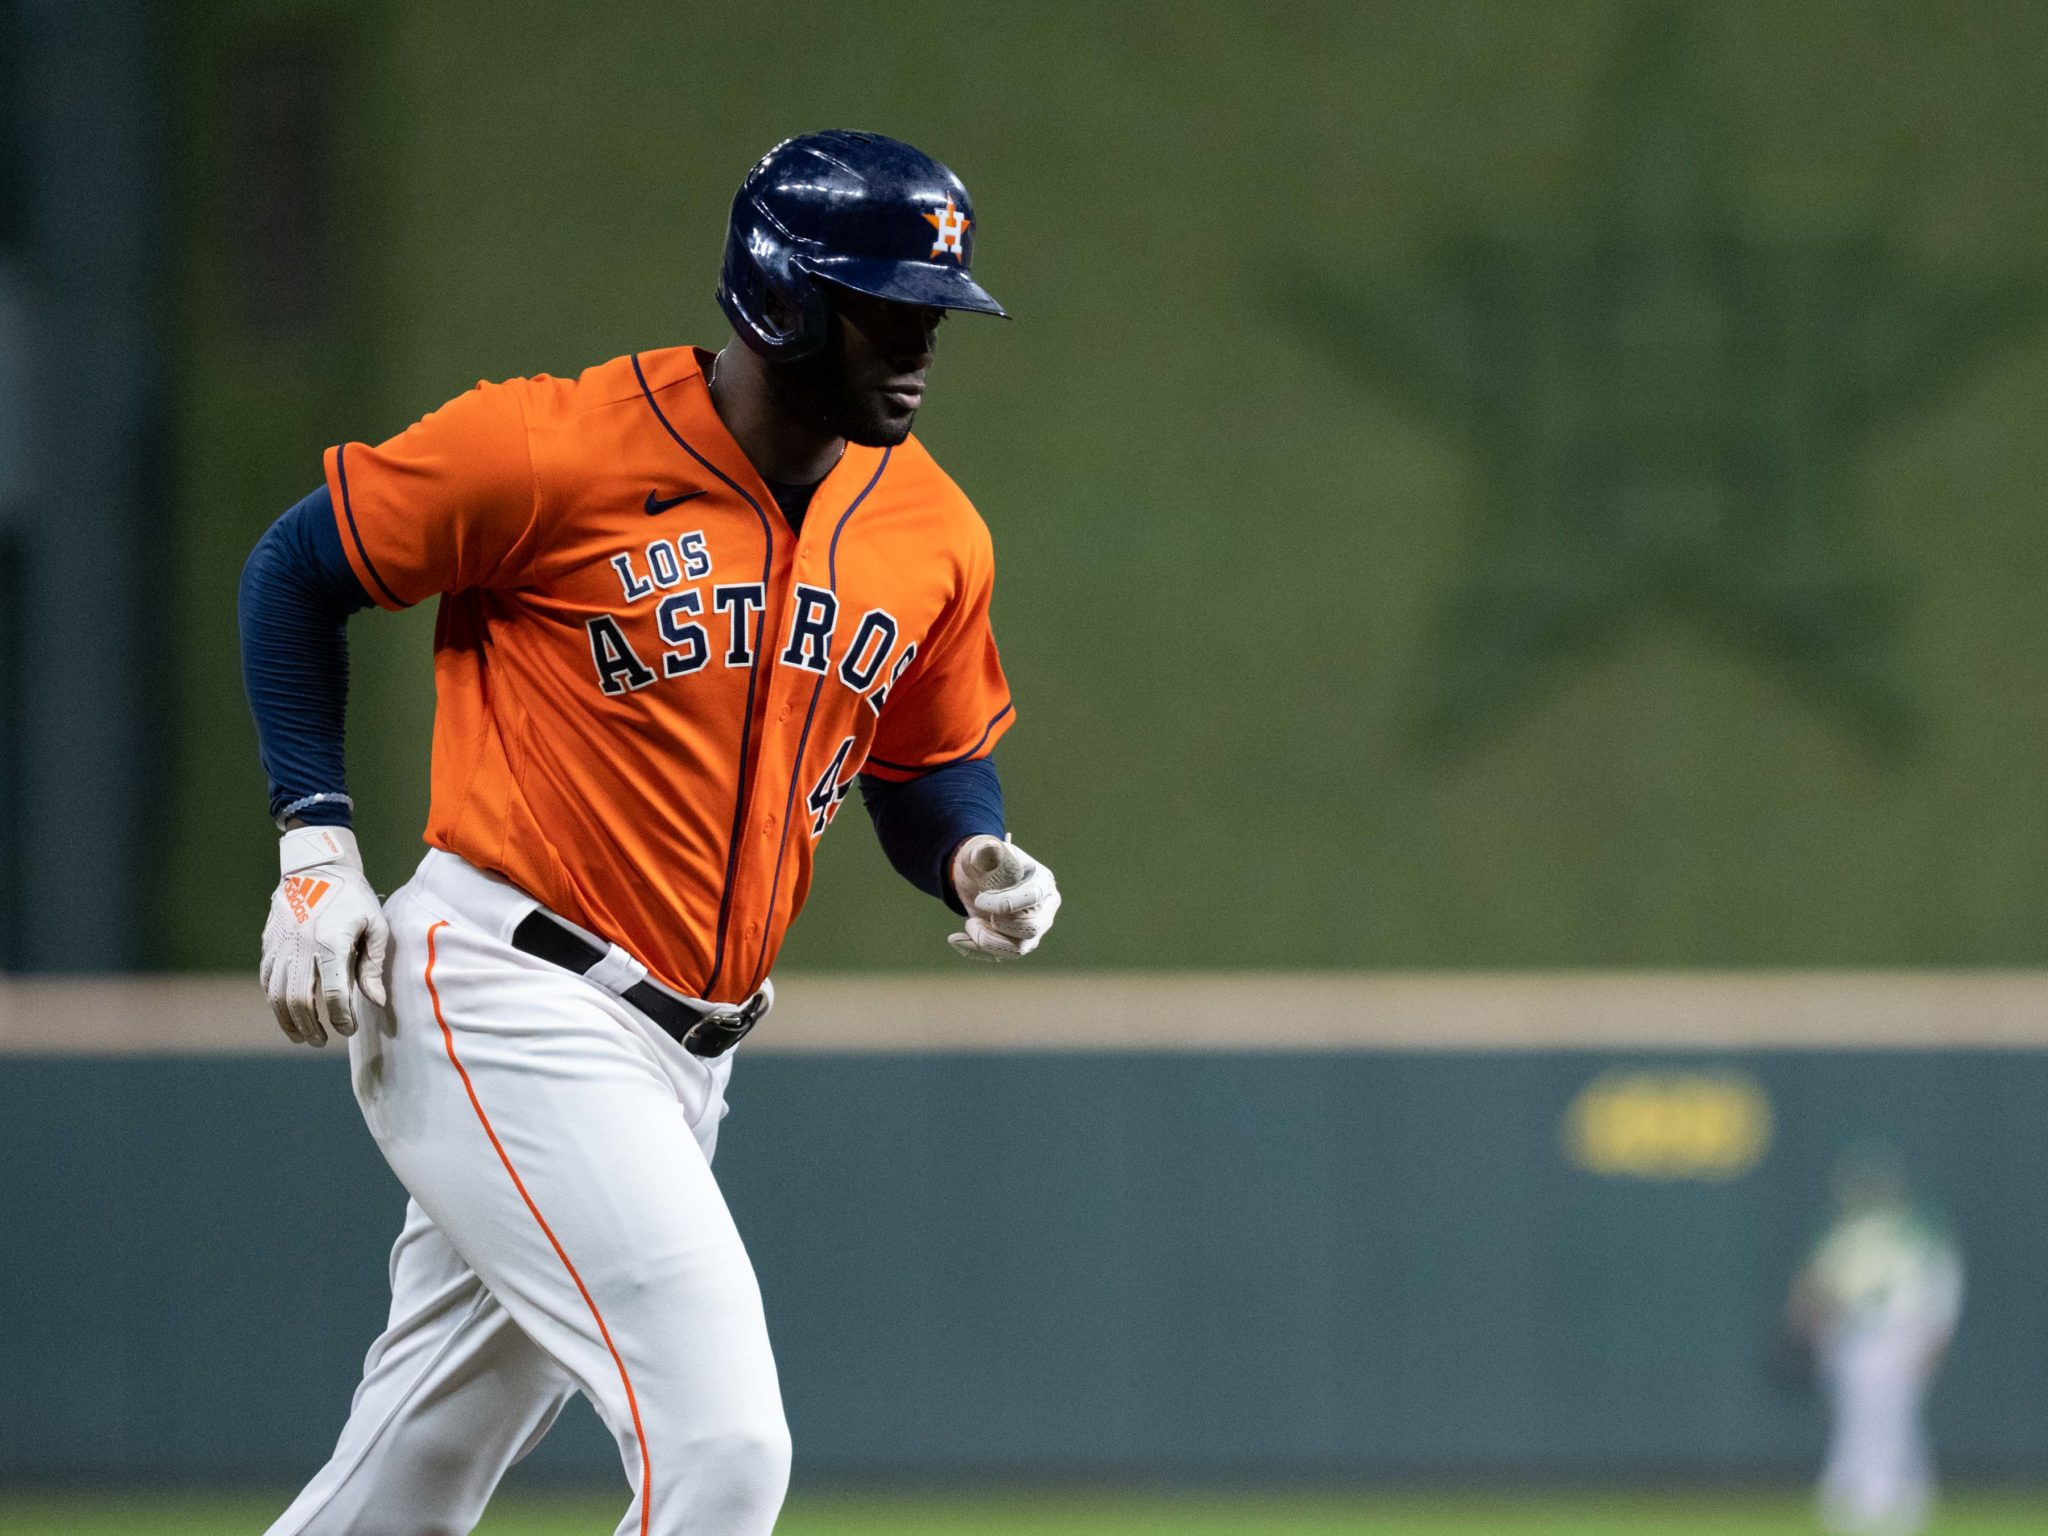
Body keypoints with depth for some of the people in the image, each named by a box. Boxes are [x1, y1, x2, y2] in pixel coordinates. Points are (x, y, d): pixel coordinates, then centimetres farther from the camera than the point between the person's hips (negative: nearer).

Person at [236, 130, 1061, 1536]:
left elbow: (930, 768, 20)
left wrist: (976, 861, -3)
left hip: (680, 1066, 7)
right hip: (502, 1003, -7)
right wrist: (317, 855, -6)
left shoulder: (931, 535, 6)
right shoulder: (563, 448, -12)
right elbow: (299, 570, 0)